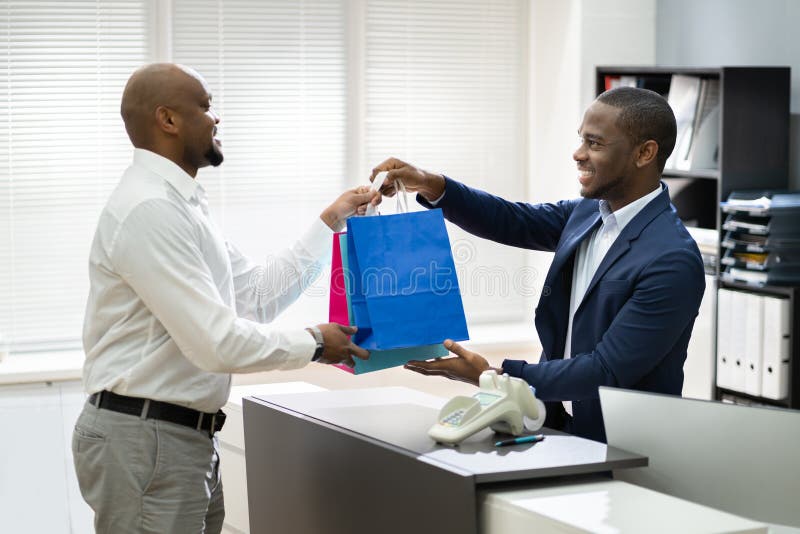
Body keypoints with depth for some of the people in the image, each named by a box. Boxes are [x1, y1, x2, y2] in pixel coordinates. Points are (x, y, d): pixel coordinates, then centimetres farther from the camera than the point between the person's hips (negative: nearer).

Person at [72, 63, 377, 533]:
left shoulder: (183, 204, 13)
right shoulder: (150, 209, -20)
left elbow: (256, 297, 15)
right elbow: (217, 342, -23)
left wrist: (330, 223, 16)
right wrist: (314, 344, -10)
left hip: (188, 437, 10)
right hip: (147, 439, -10)